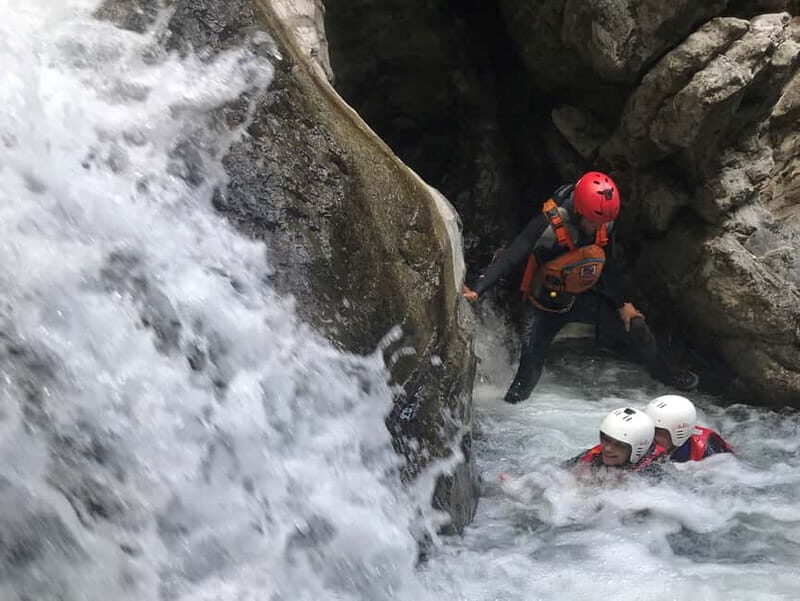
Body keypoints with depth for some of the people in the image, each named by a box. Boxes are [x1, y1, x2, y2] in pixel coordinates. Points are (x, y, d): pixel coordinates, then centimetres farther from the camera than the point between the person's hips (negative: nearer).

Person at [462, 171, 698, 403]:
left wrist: (622, 304, 7)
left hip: (583, 298, 5)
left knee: (636, 326, 4)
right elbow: (509, 260, -37)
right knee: (530, 368, -9)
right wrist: (476, 290, -50)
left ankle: (663, 373, 33)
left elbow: (602, 265, 2)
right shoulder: (550, 226, -32)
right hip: (545, 305, -5)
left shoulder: (604, 223, -14)